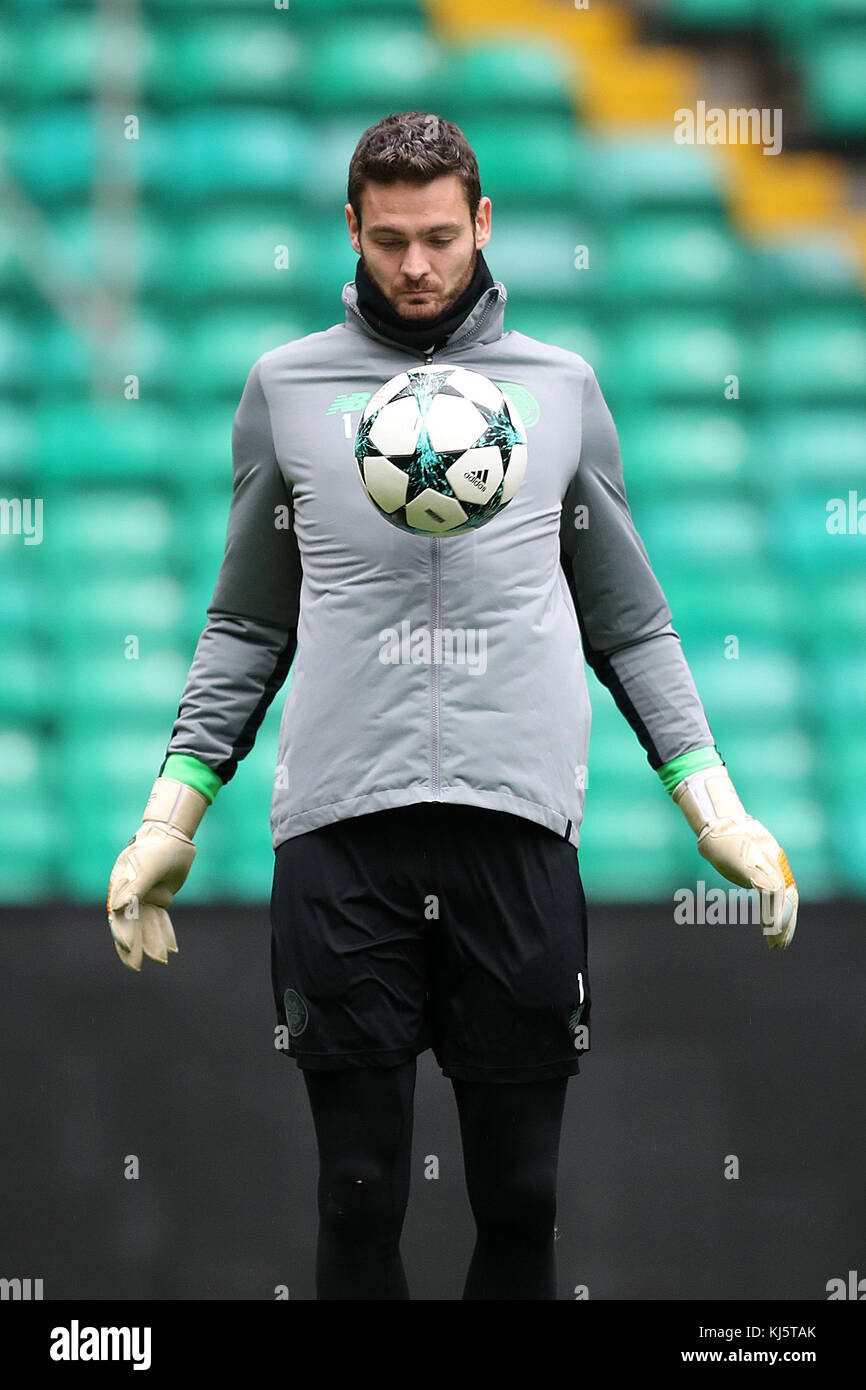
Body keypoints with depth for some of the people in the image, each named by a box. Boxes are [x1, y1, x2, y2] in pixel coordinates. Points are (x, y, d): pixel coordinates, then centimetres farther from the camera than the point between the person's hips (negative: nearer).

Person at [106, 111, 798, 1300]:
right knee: (359, 1200, 0)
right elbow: (248, 625, 16)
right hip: (337, 828, 0)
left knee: (521, 1197, 3)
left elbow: (632, 624, 17)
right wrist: (174, 812, 8)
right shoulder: (287, 387, 13)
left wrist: (715, 805, 8)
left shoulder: (561, 387, 14)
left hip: (518, 819, 1)